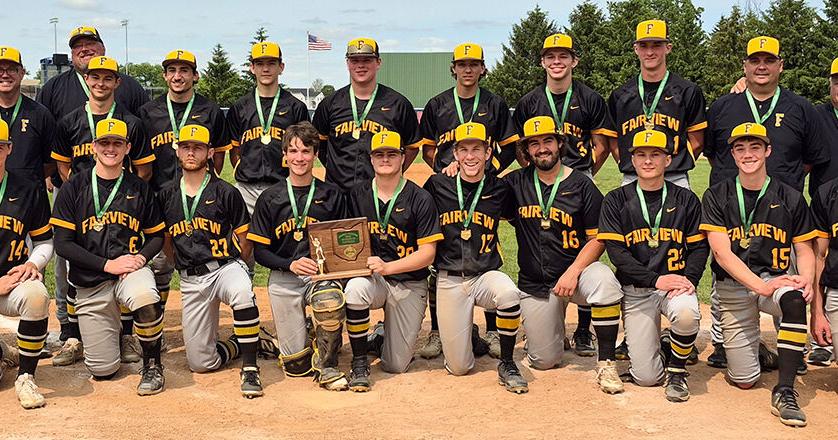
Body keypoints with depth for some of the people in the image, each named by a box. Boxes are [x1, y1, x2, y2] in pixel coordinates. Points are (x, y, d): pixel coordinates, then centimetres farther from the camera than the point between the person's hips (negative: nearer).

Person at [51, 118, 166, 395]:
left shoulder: (139, 188, 6)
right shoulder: (74, 188, 0)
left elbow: (156, 236, 12)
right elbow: (62, 244, -5)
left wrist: (141, 257, -10)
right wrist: (108, 264, -15)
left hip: (132, 269, 0)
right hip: (90, 283, 0)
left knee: (145, 298, -39)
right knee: (103, 370, -2)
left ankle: (152, 364, -13)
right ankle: (112, 329, 35)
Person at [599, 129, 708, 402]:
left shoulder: (686, 200, 8)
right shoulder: (616, 201, 2)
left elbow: (699, 247, 5)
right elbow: (616, 251, -6)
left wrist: (689, 279, -15)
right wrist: (655, 279, -18)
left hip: (676, 283, 1)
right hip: (636, 289, 0)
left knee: (686, 313, -37)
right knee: (646, 377, -8)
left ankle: (677, 369, -6)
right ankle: (660, 344, 29)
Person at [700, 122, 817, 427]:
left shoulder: (790, 198, 4)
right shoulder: (717, 197, -2)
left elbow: (804, 250, 7)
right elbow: (722, 253, -11)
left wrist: (806, 280, -16)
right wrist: (761, 286, -25)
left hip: (775, 277, 1)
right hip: (733, 286, -1)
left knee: (794, 299, -38)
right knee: (744, 381, -4)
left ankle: (784, 391, -28)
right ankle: (752, 345, 34)